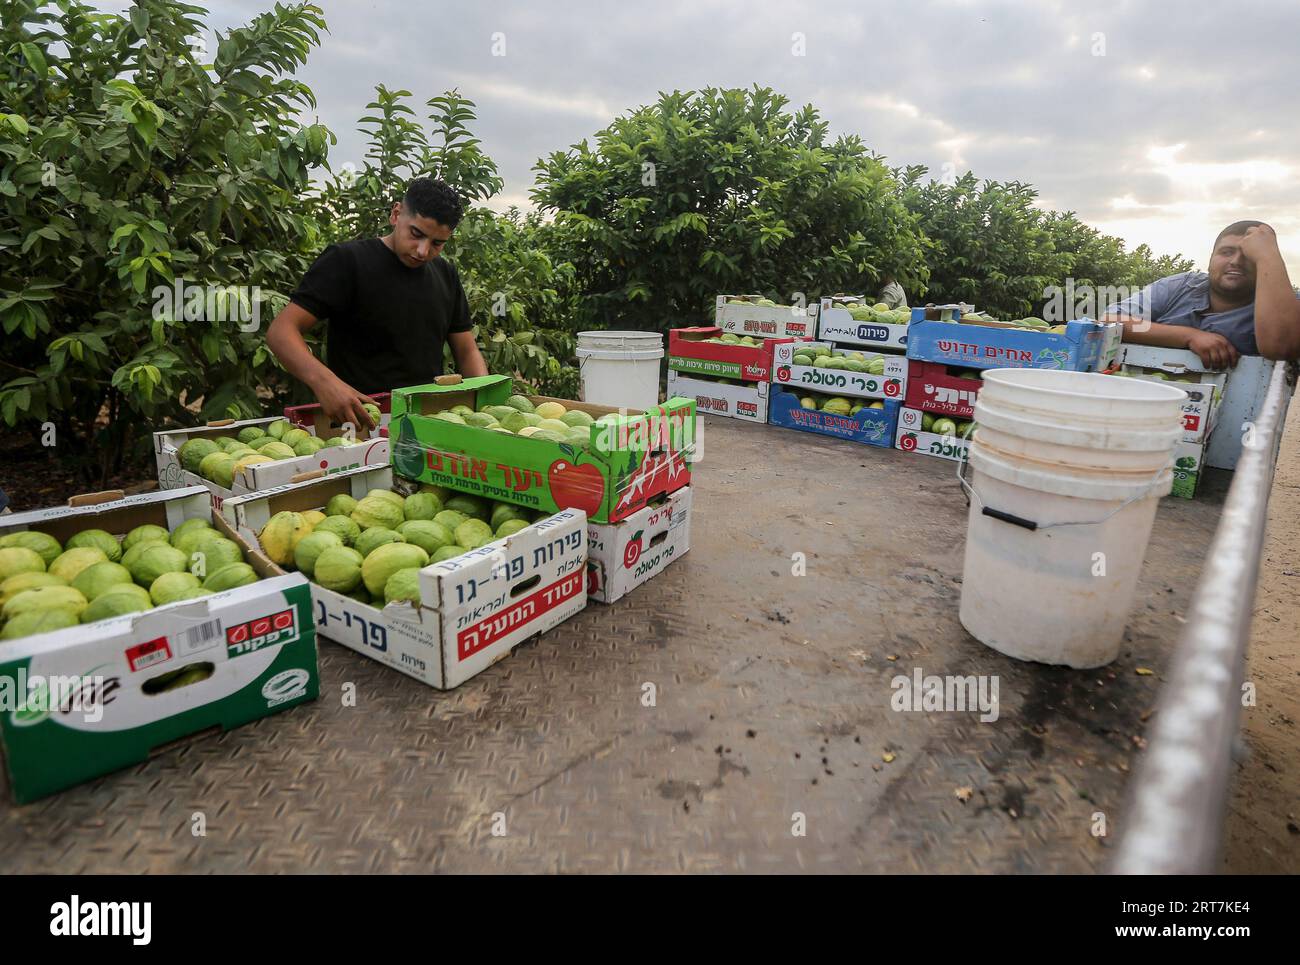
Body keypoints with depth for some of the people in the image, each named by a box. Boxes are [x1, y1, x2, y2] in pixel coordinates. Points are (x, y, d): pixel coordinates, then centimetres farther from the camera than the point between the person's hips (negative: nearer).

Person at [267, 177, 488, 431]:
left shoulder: (446, 275, 14)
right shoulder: (347, 261, -4)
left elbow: (467, 350, 16)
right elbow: (281, 330, -10)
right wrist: (323, 379, -30)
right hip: (360, 423, -5)